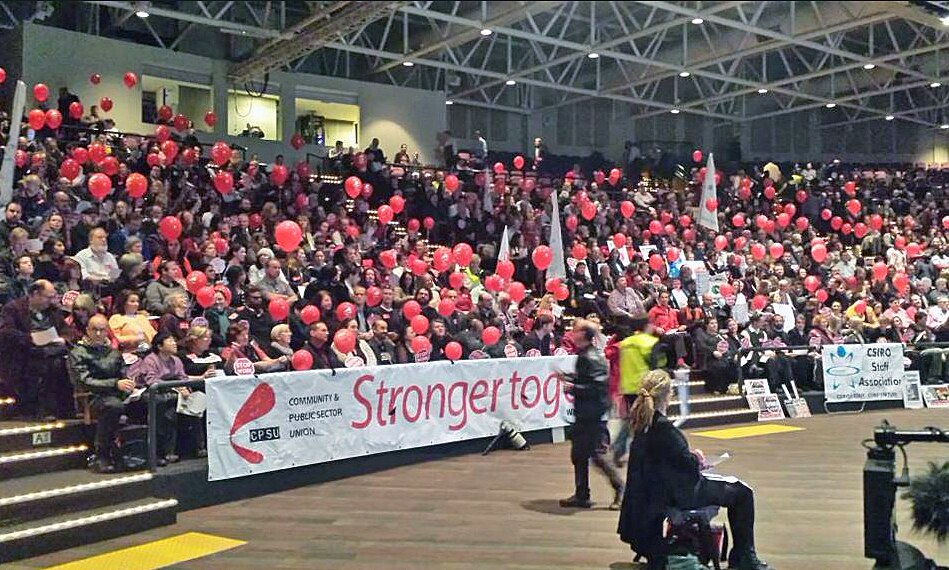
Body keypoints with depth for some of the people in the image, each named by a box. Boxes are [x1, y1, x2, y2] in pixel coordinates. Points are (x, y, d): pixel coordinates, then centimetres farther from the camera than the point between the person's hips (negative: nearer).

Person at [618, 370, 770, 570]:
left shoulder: (643, 422, 0)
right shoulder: (663, 427, -27)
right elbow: (688, 464, -21)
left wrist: (691, 456, 6)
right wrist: (697, 459, -1)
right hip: (677, 493, -9)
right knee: (742, 493, 2)